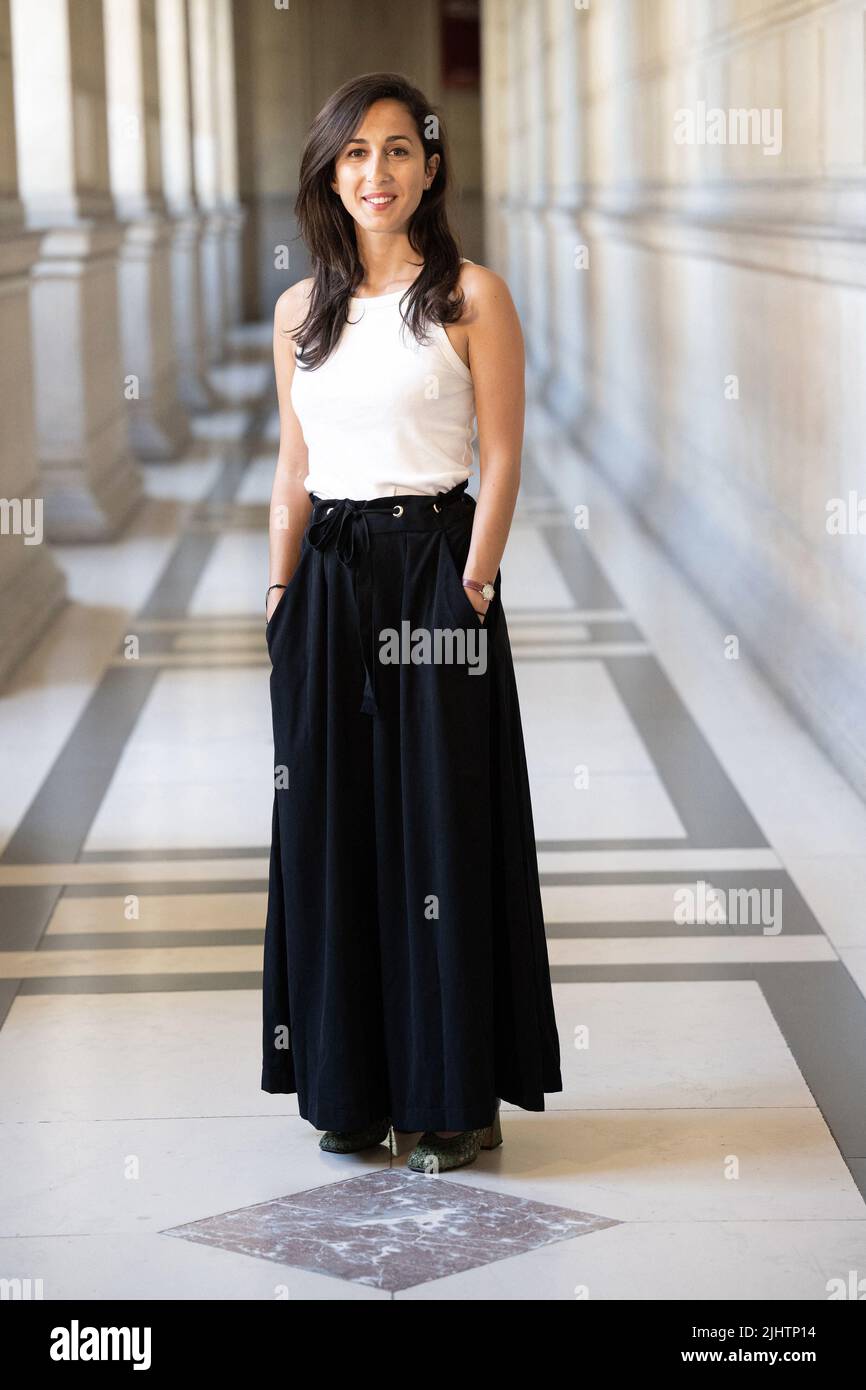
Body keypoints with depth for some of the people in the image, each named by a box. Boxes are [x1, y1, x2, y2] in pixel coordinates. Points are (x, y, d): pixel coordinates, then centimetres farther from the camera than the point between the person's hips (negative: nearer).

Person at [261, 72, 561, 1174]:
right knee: (330, 829, 6)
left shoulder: (470, 296, -2)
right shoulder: (302, 309, 11)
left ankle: (457, 1094, 9)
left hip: (433, 569, -4)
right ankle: (354, 1086, 18)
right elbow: (292, 472, 14)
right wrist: (283, 601, 7)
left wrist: (470, 588, -13)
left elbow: (502, 462, -5)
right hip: (328, 581, 5)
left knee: (442, 826, -1)